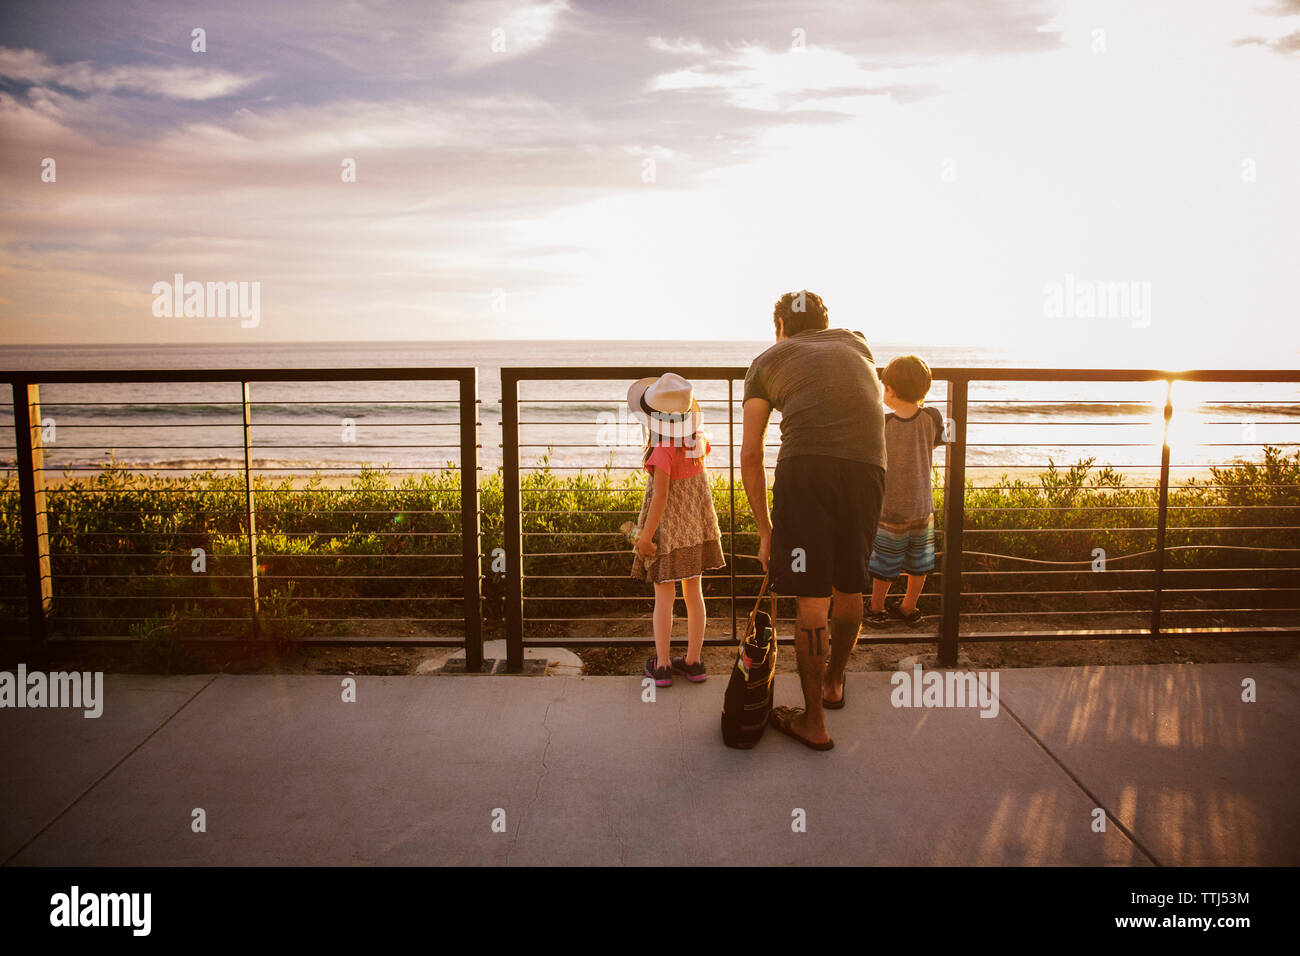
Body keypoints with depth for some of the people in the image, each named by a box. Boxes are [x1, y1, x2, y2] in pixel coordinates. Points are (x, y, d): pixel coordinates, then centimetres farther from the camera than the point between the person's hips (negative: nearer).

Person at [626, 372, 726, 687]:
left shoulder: (663, 452, -23)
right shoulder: (699, 439, -4)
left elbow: (660, 497, -24)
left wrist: (645, 536, -19)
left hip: (667, 529, -6)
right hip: (697, 525, 6)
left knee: (664, 597, 4)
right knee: (693, 593, 13)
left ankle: (662, 665, 13)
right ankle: (694, 662, 21)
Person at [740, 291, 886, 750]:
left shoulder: (766, 361, 21)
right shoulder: (855, 342, 30)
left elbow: (750, 456, 16)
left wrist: (765, 530, 21)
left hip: (806, 464, -3)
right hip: (867, 467, 3)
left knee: (812, 599, 4)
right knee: (849, 587, 20)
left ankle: (813, 721, 14)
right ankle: (834, 681, 42)